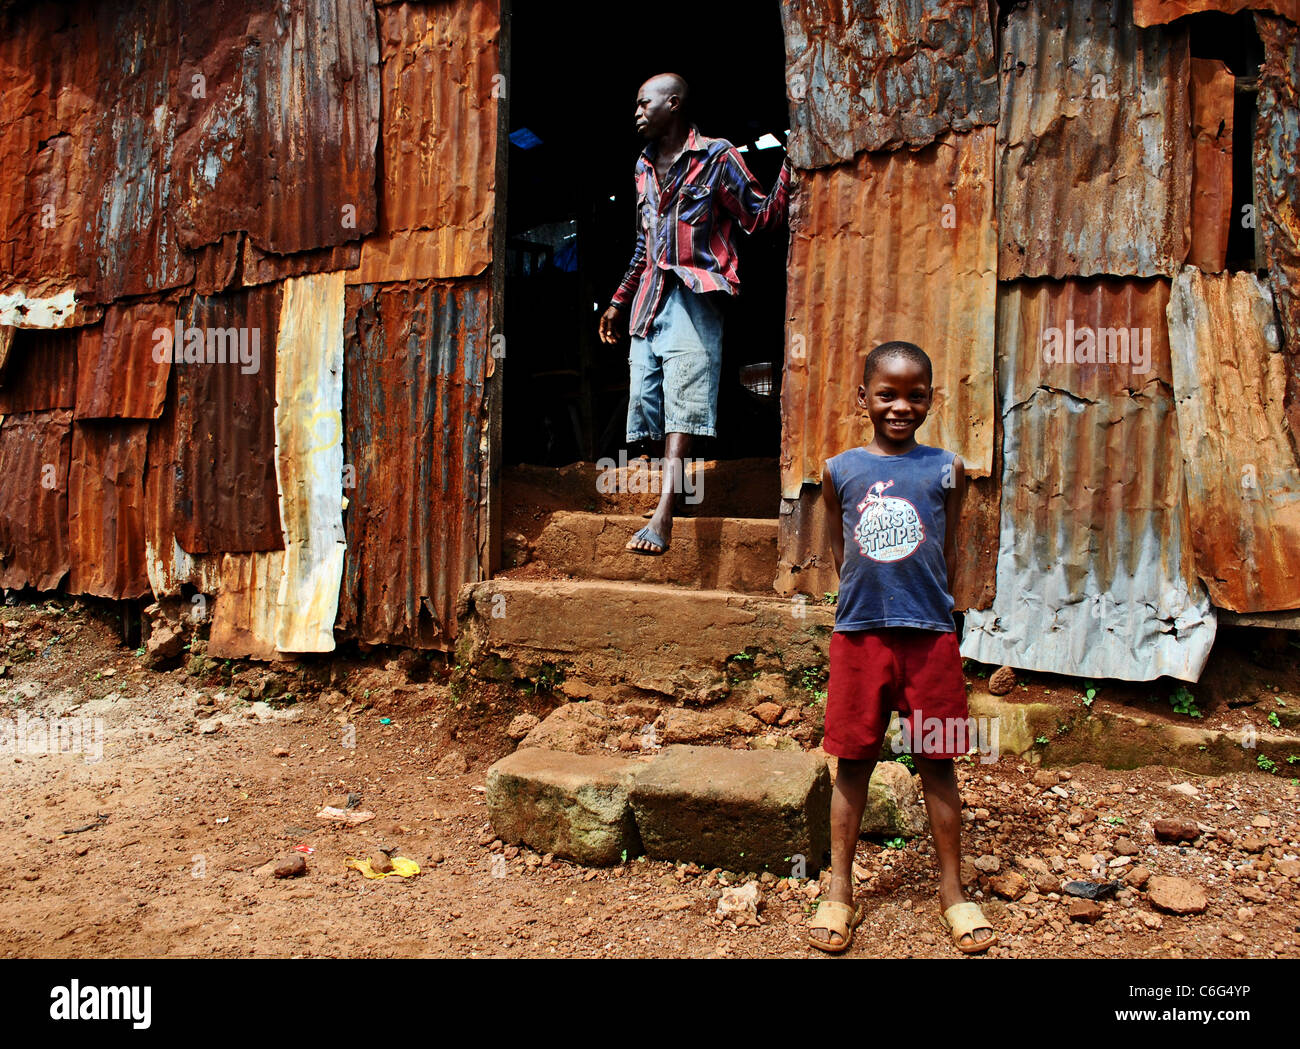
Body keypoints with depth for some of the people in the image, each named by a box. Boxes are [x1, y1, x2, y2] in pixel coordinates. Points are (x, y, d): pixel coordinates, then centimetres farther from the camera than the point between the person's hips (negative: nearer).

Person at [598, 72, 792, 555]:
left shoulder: (716, 155, 3)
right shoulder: (644, 165, 22)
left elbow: (762, 215, -3)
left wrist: (789, 166, -16)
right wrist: (619, 300, 29)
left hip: (693, 294, -7)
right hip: (649, 299, 7)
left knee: (681, 401, -17)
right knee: (647, 399, -3)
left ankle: (663, 516, -25)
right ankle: (670, 494, 6)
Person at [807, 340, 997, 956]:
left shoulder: (945, 470, 2)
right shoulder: (840, 471, 3)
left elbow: (949, 553, 9)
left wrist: (927, 606, 9)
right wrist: (865, 603, 10)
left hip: (930, 636, 0)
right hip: (858, 635, 0)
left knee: (937, 762, 9)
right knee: (852, 762, 8)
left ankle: (952, 893, 24)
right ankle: (839, 892, 21)